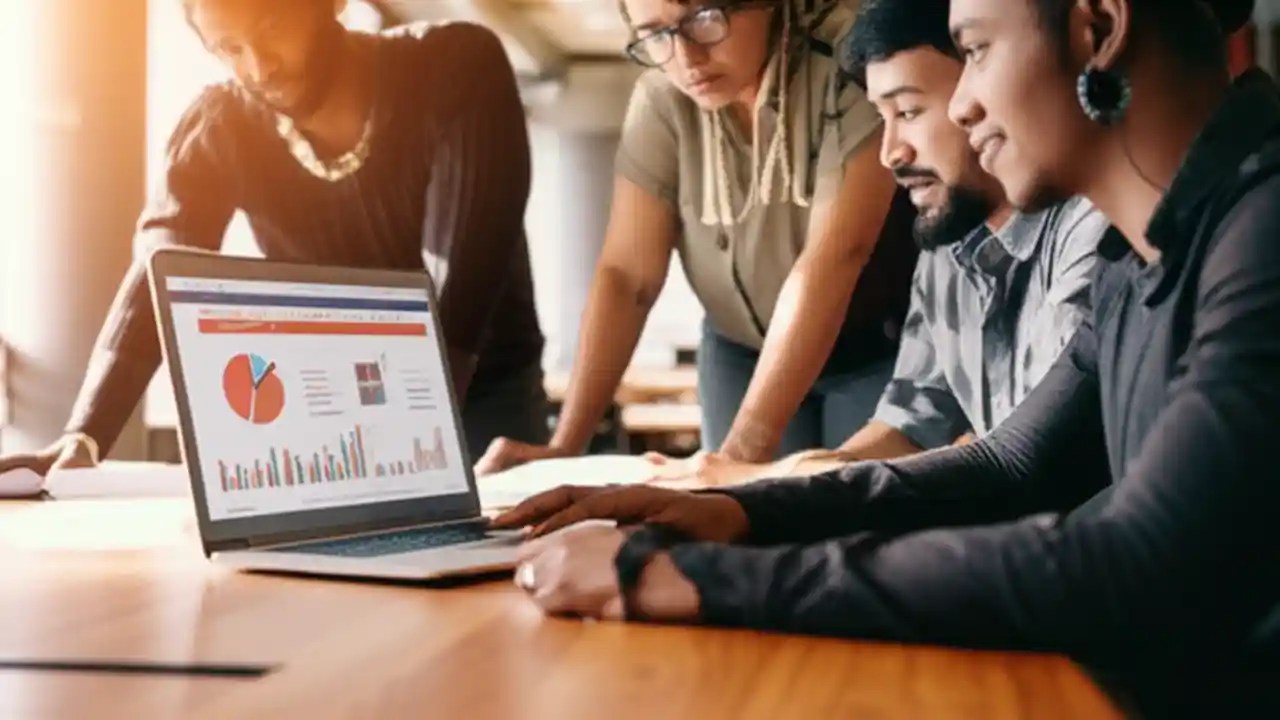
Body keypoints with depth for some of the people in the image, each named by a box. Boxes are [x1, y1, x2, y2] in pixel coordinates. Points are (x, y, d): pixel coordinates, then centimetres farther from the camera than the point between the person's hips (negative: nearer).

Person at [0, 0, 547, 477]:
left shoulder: (456, 70, -20)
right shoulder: (216, 130, -11)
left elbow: (462, 271, -29)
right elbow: (158, 283, -20)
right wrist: (83, 437, -35)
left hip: (485, 403, -2)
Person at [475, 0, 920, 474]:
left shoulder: (851, 67, -25)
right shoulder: (662, 99, -12)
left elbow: (832, 261, -32)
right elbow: (627, 275, -12)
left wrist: (745, 447, -39)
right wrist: (565, 443, -21)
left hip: (877, 350, -3)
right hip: (740, 354, 3)